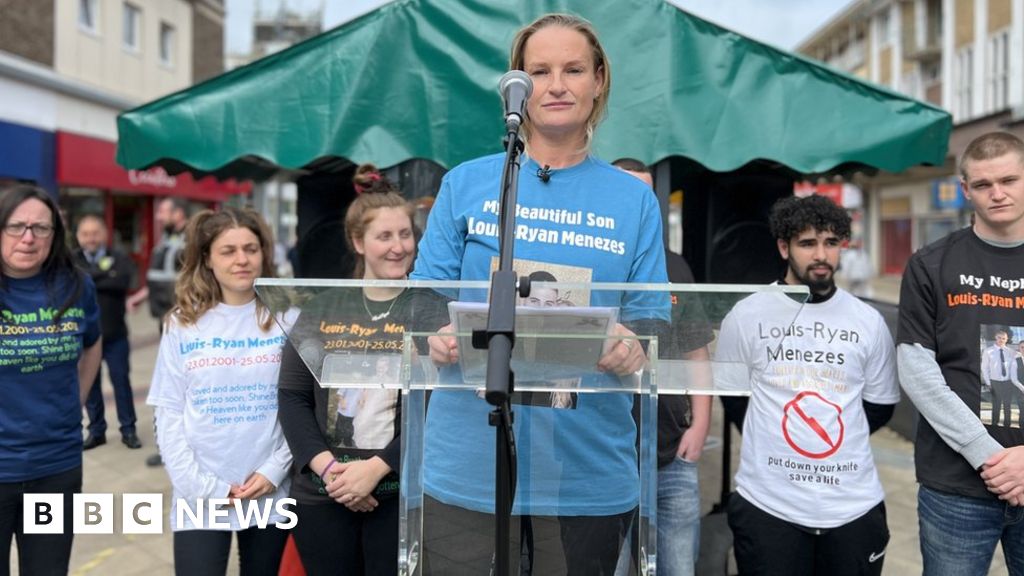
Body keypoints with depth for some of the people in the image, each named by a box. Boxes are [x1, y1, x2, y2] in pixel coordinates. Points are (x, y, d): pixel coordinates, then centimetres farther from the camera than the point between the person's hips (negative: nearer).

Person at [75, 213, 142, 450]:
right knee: (89, 384, 9)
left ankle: (128, 430, 16)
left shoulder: (119, 258, -1)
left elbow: (124, 281, -20)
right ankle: (96, 430, 22)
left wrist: (89, 280, -15)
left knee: (121, 381, 5)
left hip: (115, 335, -1)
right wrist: (104, 274, -20)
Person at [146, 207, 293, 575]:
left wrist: (274, 471, -9)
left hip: (270, 493, 1)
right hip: (199, 498, 0)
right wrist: (201, 485, -9)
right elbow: (169, 414, 0)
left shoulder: (287, 321, 0)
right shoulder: (182, 325, 2)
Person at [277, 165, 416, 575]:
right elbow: (292, 397, 4)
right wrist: (325, 466, -9)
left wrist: (376, 468, -16)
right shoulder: (321, 309, 7)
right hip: (320, 495, 3)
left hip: (401, 493, -2)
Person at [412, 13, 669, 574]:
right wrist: (438, 335, -17)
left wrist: (633, 348, -18)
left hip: (590, 470, 1)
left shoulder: (634, 199, 6)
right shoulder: (466, 184, 5)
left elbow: (651, 320, 5)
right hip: (470, 463, 0)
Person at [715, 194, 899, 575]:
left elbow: (880, 406, 13)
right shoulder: (746, 316, 1)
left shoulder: (869, 322, 6)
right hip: (766, 504, -1)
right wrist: (773, 445, 6)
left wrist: (834, 436, 6)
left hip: (855, 507, 2)